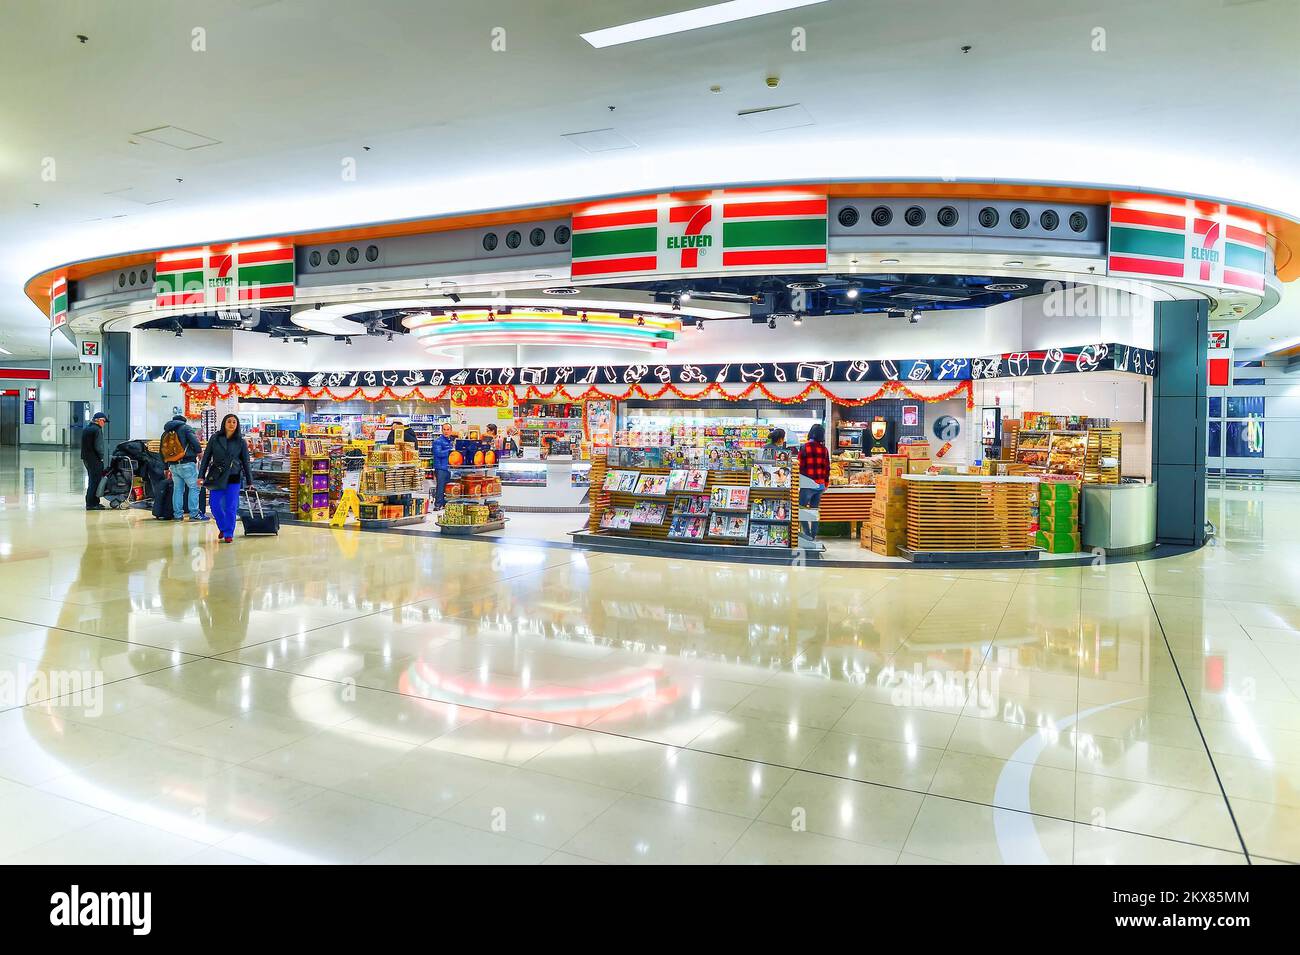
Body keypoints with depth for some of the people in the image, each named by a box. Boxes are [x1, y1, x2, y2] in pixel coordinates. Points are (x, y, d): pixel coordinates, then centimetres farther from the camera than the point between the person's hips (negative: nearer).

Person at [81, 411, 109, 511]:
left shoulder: (86, 428, 15)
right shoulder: (97, 430, -15)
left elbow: (84, 445, 16)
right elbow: (98, 447, -21)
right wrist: (102, 457, -8)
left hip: (86, 458, 10)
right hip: (94, 459, -10)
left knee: (92, 480, 16)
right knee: (95, 481, -4)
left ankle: (94, 502, 22)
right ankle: (91, 504, -3)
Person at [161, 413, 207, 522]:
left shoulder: (166, 432, 19)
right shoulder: (185, 428, 1)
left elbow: (161, 449, 22)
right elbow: (194, 441, -16)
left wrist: (167, 466, 26)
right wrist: (199, 452, -1)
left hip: (173, 465, 6)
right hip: (186, 464, -6)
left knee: (177, 489, 11)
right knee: (194, 487, -4)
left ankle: (177, 514, 12)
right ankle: (194, 514, -9)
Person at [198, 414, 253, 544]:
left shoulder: (241, 442, 2)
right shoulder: (215, 438, 3)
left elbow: (246, 462, 6)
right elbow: (206, 457, 5)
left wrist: (249, 481, 5)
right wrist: (201, 476, 0)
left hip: (233, 478, -1)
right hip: (216, 477, 1)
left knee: (231, 507, -2)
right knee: (215, 506, 2)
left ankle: (228, 534, 10)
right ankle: (223, 527, 27)